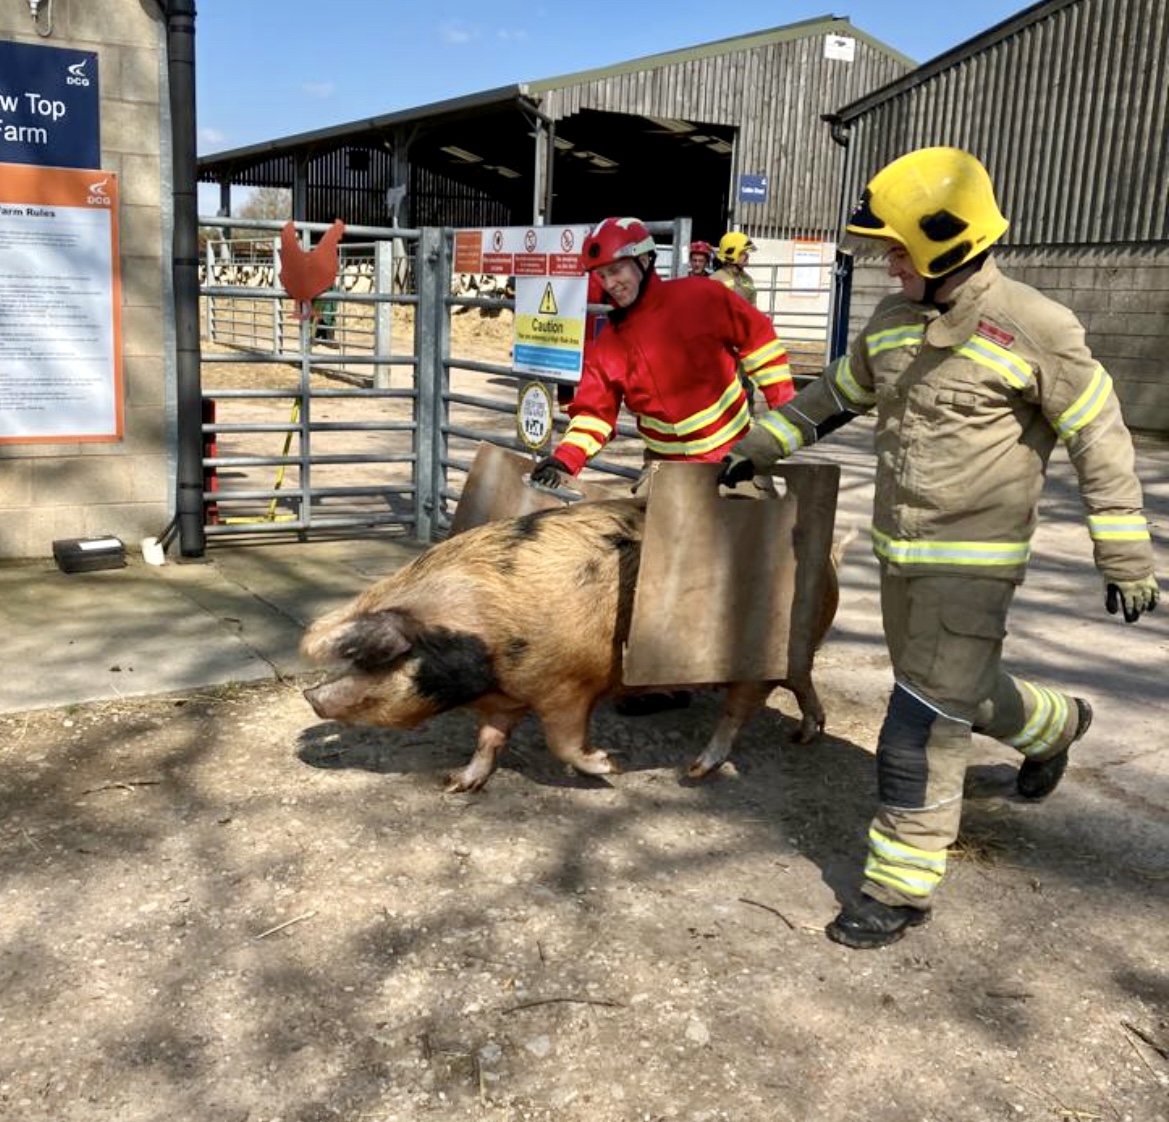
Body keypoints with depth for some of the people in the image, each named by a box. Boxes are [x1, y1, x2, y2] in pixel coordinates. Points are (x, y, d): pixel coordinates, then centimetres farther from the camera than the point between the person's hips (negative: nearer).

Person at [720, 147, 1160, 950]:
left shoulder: (1034, 328, -16)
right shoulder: (892, 320, 5)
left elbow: (1100, 442, -10)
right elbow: (837, 396, 21)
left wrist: (1126, 560, -8)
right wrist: (759, 446, 18)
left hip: (974, 560, -7)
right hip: (900, 551, 7)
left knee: (926, 718, -7)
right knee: (958, 688, 21)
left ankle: (903, 885, 6)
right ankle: (1054, 726, 51)